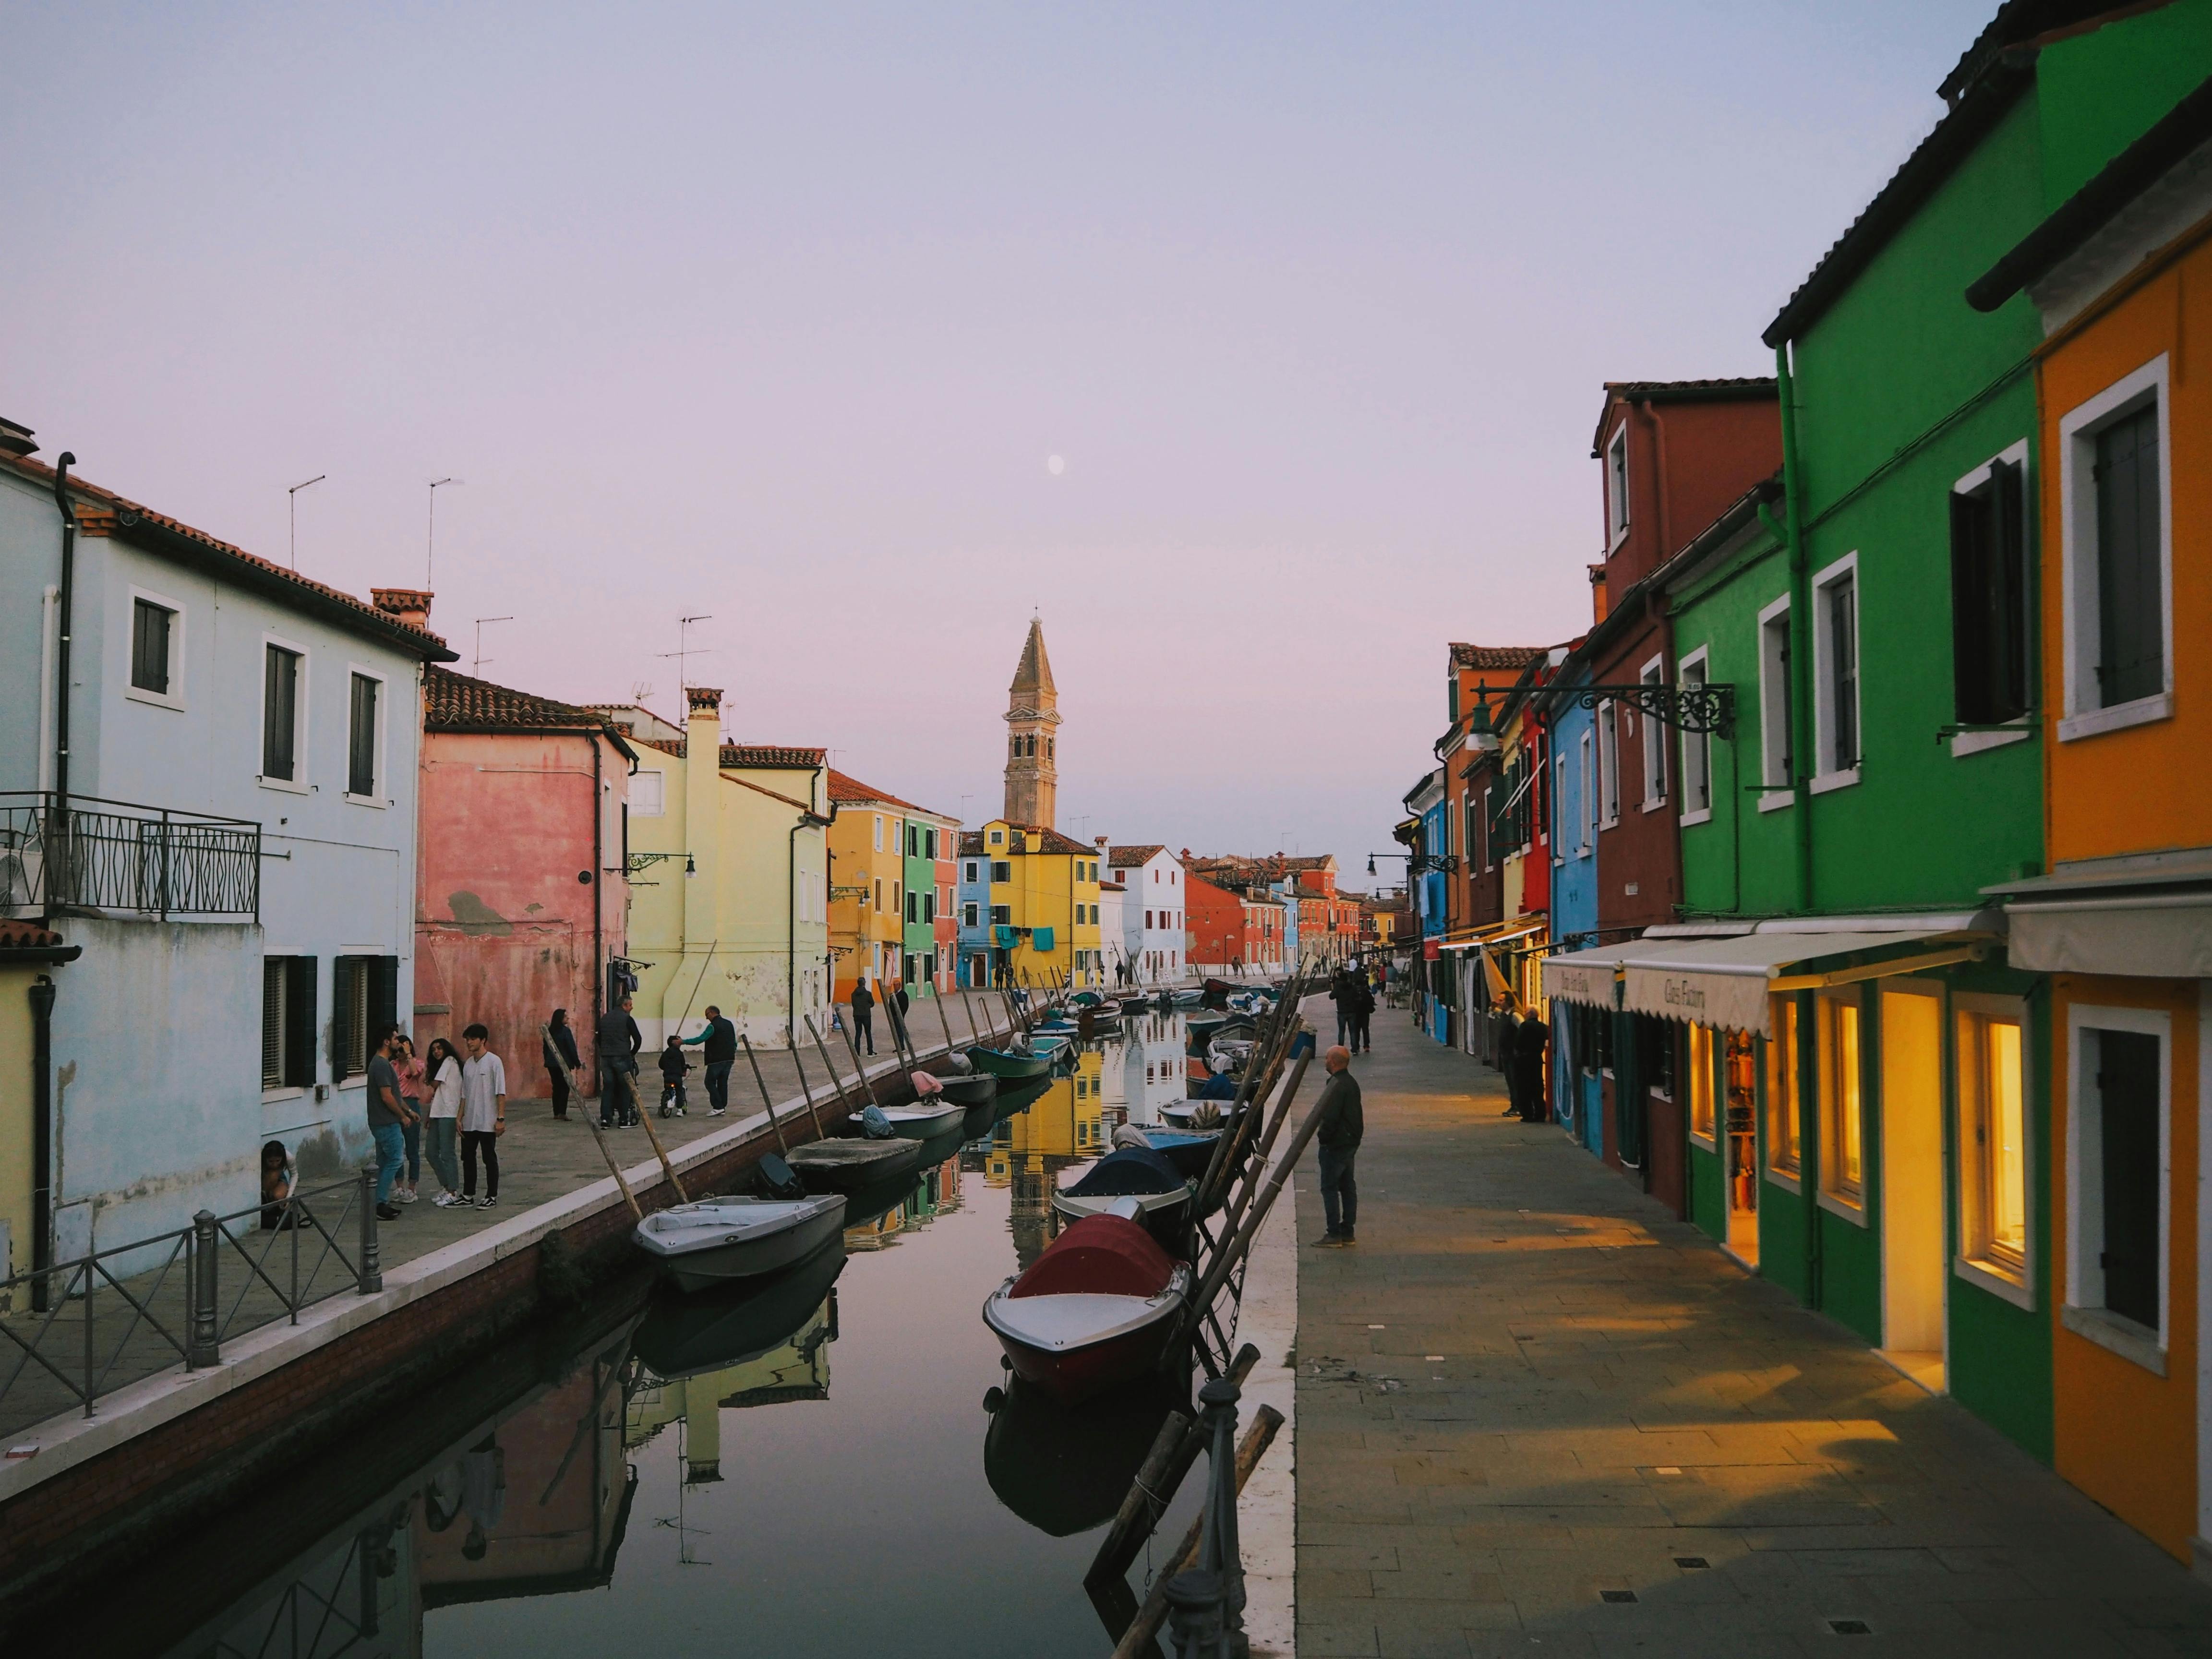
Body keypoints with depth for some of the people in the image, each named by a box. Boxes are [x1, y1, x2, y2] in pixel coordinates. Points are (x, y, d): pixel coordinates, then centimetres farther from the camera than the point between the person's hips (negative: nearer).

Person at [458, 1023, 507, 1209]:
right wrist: (460, 1118, 9)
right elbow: (464, 1094, 15)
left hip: (487, 1122, -7)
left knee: (490, 1159, 1)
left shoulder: (494, 1062, -9)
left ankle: (492, 1197, 9)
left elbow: (501, 1093, -12)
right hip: (469, 1122, 7)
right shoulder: (468, 1064, 10)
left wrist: (501, 1119, -16)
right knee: (467, 1157, 11)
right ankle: (468, 1195, 21)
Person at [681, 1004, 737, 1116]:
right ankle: (723, 1107, 11)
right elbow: (735, 1043, 16)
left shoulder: (713, 1026, -13)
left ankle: (718, 1107, -8)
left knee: (710, 1082, 0)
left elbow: (701, 1039, -19)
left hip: (716, 1060, -7)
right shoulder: (729, 1024, 11)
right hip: (729, 1059, 7)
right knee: (723, 1082, 11)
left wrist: (683, 1041, -14)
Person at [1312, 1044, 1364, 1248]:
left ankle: (1334, 1235, -2)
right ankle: (1347, 1233, 18)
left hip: (1335, 1145, -10)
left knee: (1330, 1187, -3)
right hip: (1351, 1142, 10)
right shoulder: (1352, 1083, 10)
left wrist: (1323, 1138, -10)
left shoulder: (1336, 1086, -21)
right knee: (1347, 1187, 13)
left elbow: (1330, 1118, -23)